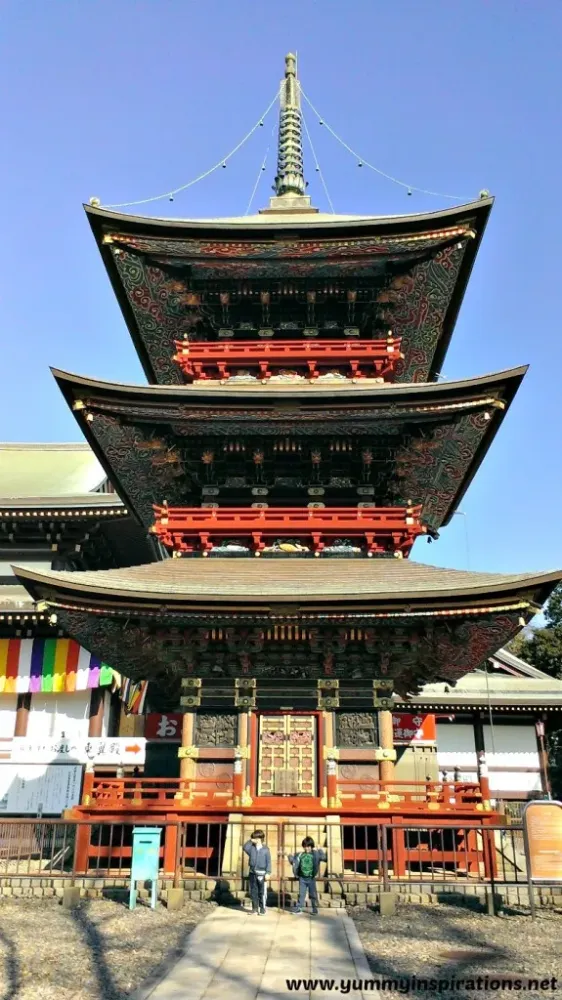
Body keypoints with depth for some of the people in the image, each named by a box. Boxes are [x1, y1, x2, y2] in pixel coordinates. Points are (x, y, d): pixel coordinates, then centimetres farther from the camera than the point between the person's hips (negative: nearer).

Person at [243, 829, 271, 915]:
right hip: (253, 873, 4)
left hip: (262, 874, -4)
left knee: (262, 892, 1)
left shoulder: (266, 849, -5)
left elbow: (268, 862, -4)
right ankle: (254, 908, 22)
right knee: (253, 891, 10)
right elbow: (245, 848, -14)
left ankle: (262, 909, 11)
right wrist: (250, 841, -11)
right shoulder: (251, 848, 4)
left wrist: (268, 873, -10)